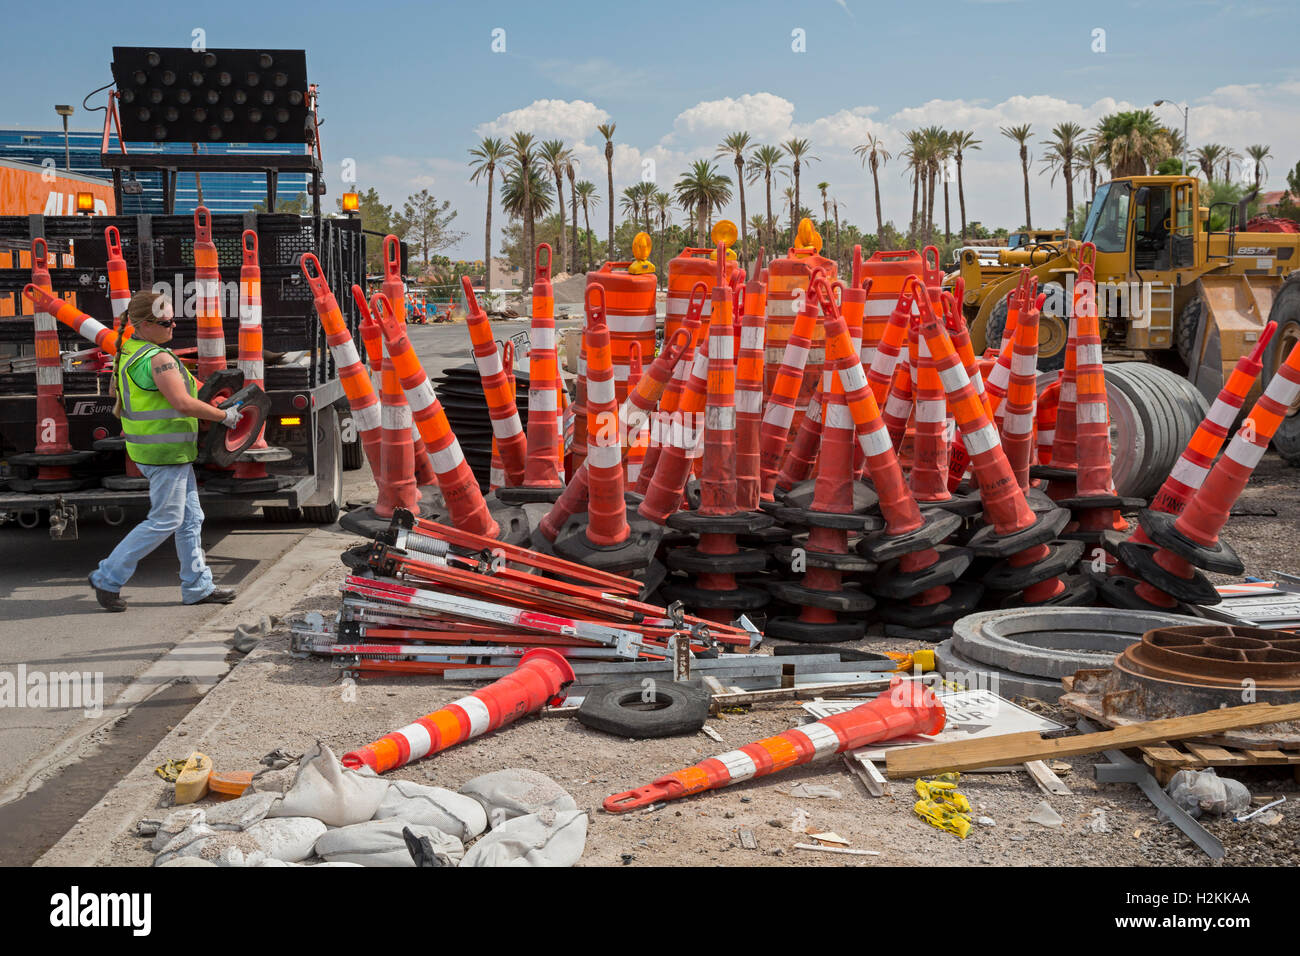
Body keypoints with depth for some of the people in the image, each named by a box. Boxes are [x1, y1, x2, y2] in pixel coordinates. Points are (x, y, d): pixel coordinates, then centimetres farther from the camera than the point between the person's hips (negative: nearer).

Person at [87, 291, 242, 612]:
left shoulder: (128, 351, 11)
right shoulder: (158, 359, -20)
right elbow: (183, 403, -26)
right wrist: (224, 415, -15)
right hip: (165, 451, -10)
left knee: (190, 518, 12)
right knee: (164, 521, -3)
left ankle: (198, 586, 18)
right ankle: (108, 577, 4)